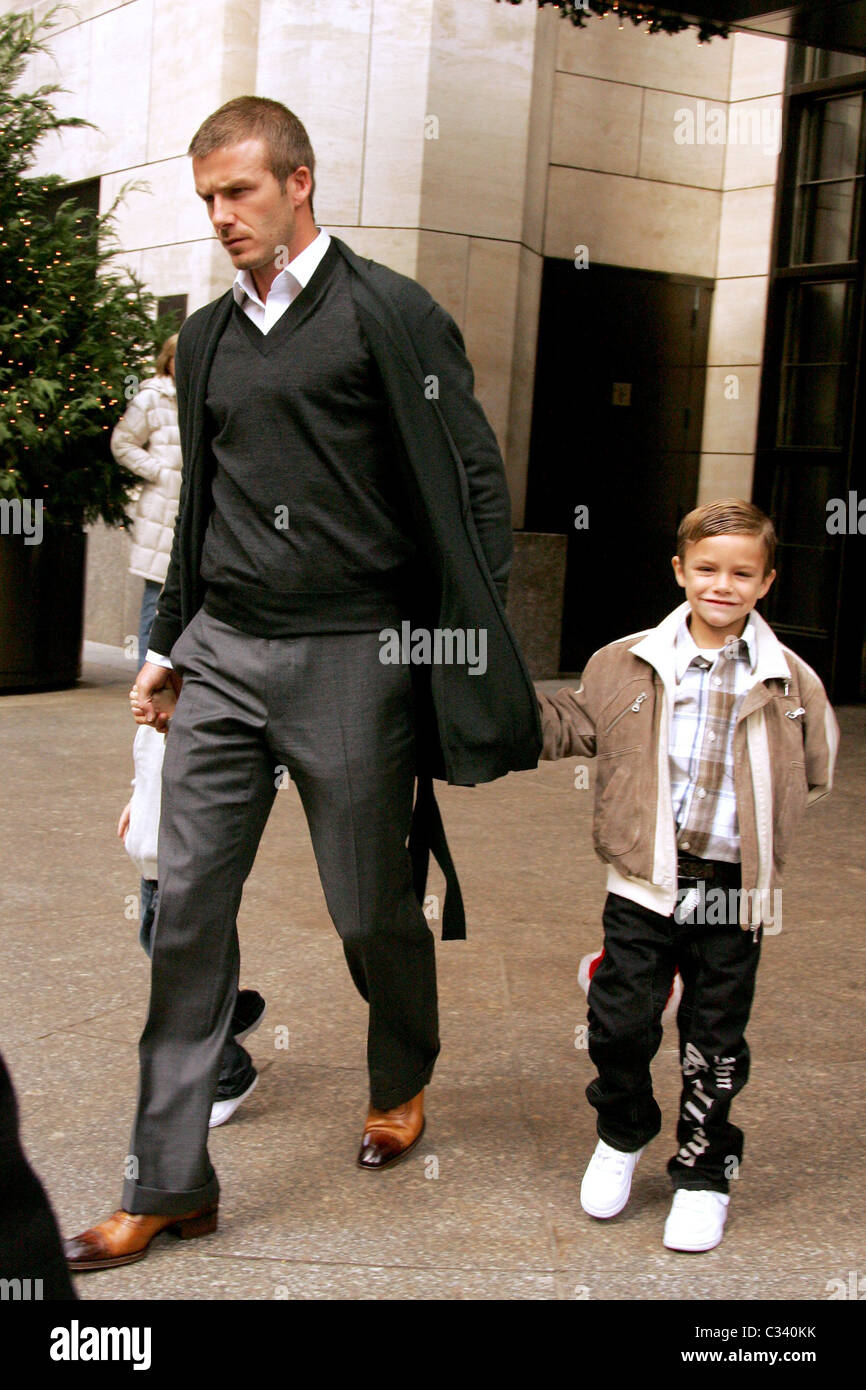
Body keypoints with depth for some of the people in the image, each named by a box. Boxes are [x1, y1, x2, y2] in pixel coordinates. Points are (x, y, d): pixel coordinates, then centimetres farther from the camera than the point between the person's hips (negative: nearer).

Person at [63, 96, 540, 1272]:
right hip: (225, 654, 5)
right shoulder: (207, 336, 14)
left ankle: (405, 1078, 38)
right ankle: (169, 1185, 12)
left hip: (353, 657, -5)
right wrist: (167, 644, 21)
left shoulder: (392, 316, -4)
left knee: (371, 910, 6)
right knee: (187, 912, 2)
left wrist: (475, 648, -10)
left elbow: (475, 488, -5)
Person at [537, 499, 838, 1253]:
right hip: (645, 880, 0)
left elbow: (813, 775, 11)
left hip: (735, 887, 0)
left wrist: (764, 829, 1)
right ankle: (623, 1132, 33)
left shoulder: (790, 682, 1)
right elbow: (572, 725, 12)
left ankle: (704, 1172, 29)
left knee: (715, 1042, 10)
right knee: (620, 1021, 3)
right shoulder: (628, 664, 0)